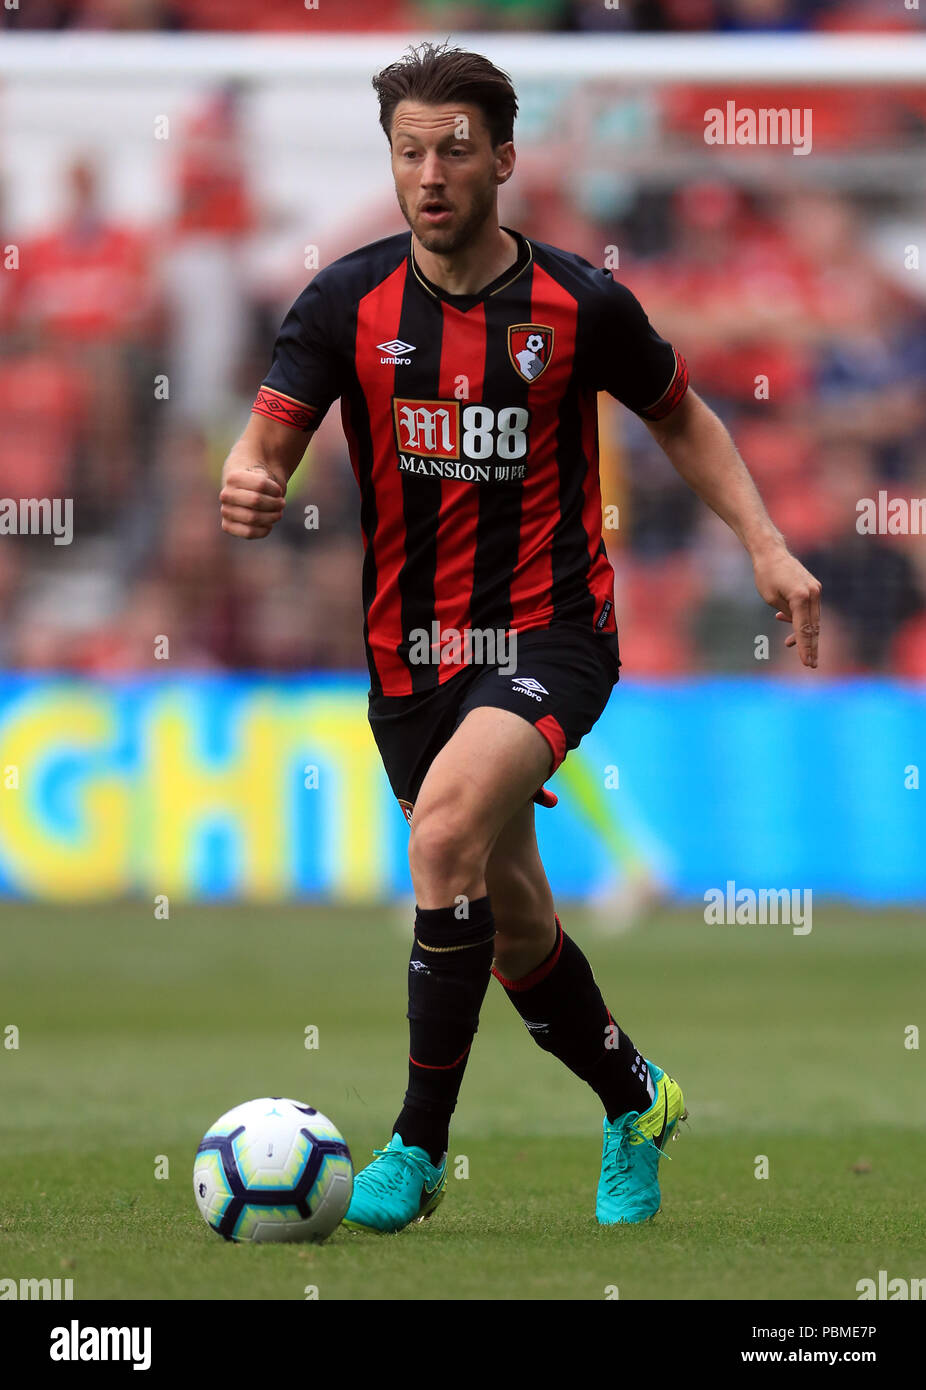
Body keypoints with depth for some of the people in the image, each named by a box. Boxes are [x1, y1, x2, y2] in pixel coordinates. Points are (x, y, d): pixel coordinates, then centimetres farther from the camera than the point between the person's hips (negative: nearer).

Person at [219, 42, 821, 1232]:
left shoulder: (580, 304, -6)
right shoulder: (347, 303, -4)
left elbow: (681, 418, 11)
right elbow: (272, 435, -9)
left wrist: (765, 544, 0)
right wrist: (247, 488, -33)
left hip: (549, 633, -4)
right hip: (408, 648, 4)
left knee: (446, 831, -29)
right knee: (511, 920, 14)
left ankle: (418, 1145, -21)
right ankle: (635, 1102, 41)